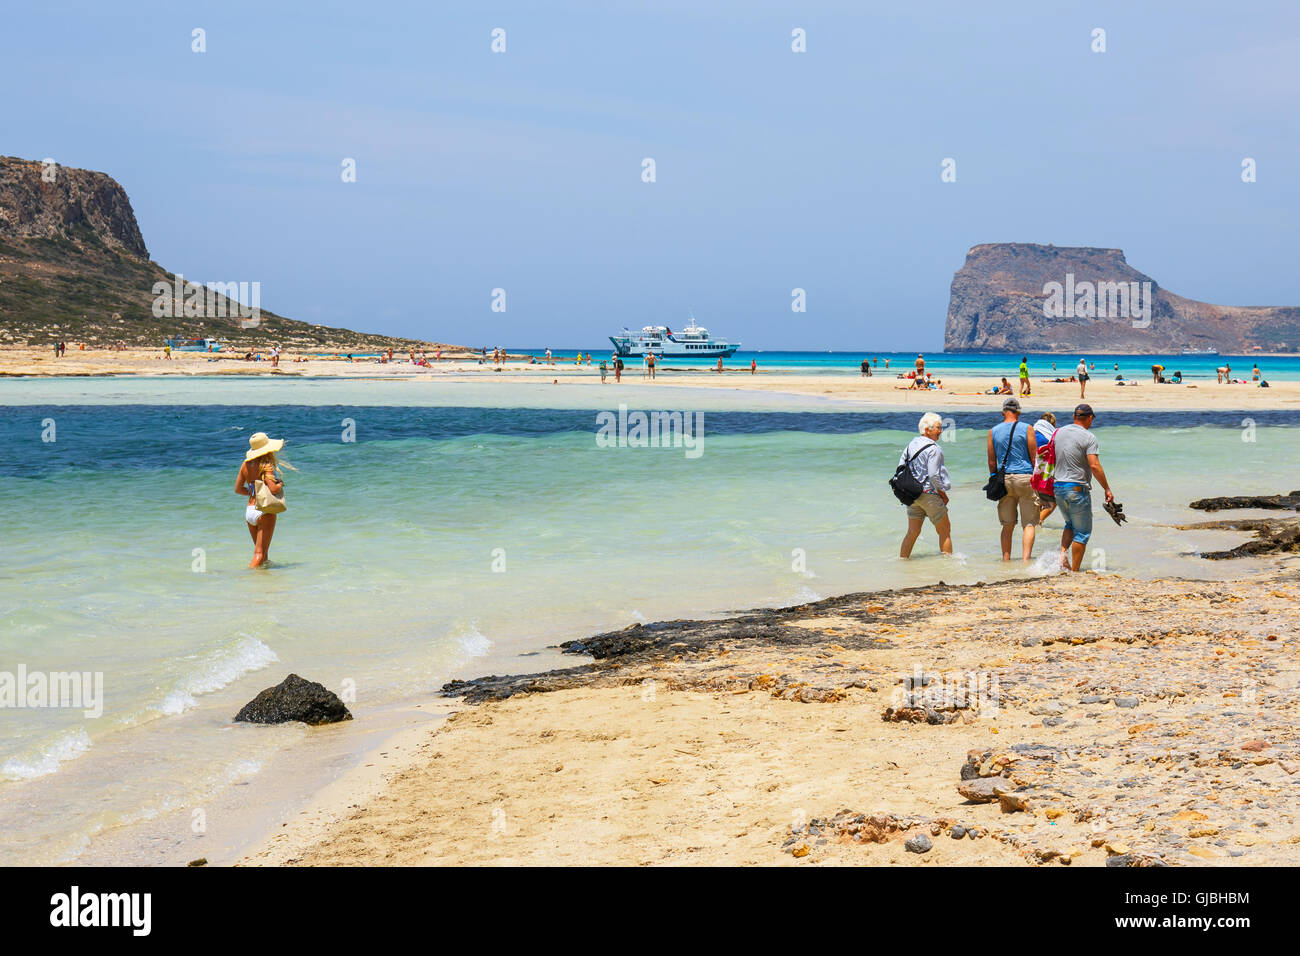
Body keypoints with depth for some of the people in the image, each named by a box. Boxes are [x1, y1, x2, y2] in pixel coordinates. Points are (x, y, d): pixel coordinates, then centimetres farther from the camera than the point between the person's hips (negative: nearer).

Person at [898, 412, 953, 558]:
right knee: (944, 531, 6)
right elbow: (934, 475, -19)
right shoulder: (933, 449, -14)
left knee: (912, 532, 12)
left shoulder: (911, 445, 8)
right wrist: (943, 494, -7)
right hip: (929, 493, -7)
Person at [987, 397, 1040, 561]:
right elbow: (1034, 458, -1)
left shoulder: (993, 431, 6)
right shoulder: (1026, 429, -2)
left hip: (1004, 479, 3)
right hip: (1025, 477, -3)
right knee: (1029, 524, -1)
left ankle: (1006, 561, 10)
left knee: (1008, 525, 11)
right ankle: (1026, 559, -15)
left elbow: (992, 462, 8)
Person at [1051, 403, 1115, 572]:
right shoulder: (1088, 437, -12)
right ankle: (1074, 570, 3)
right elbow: (1094, 466, -19)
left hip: (1058, 487, 6)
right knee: (1082, 531, 4)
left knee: (1070, 525, 24)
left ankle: (1063, 554, 3)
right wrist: (1107, 489, -12)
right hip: (1078, 489, -6)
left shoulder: (1059, 433, 8)